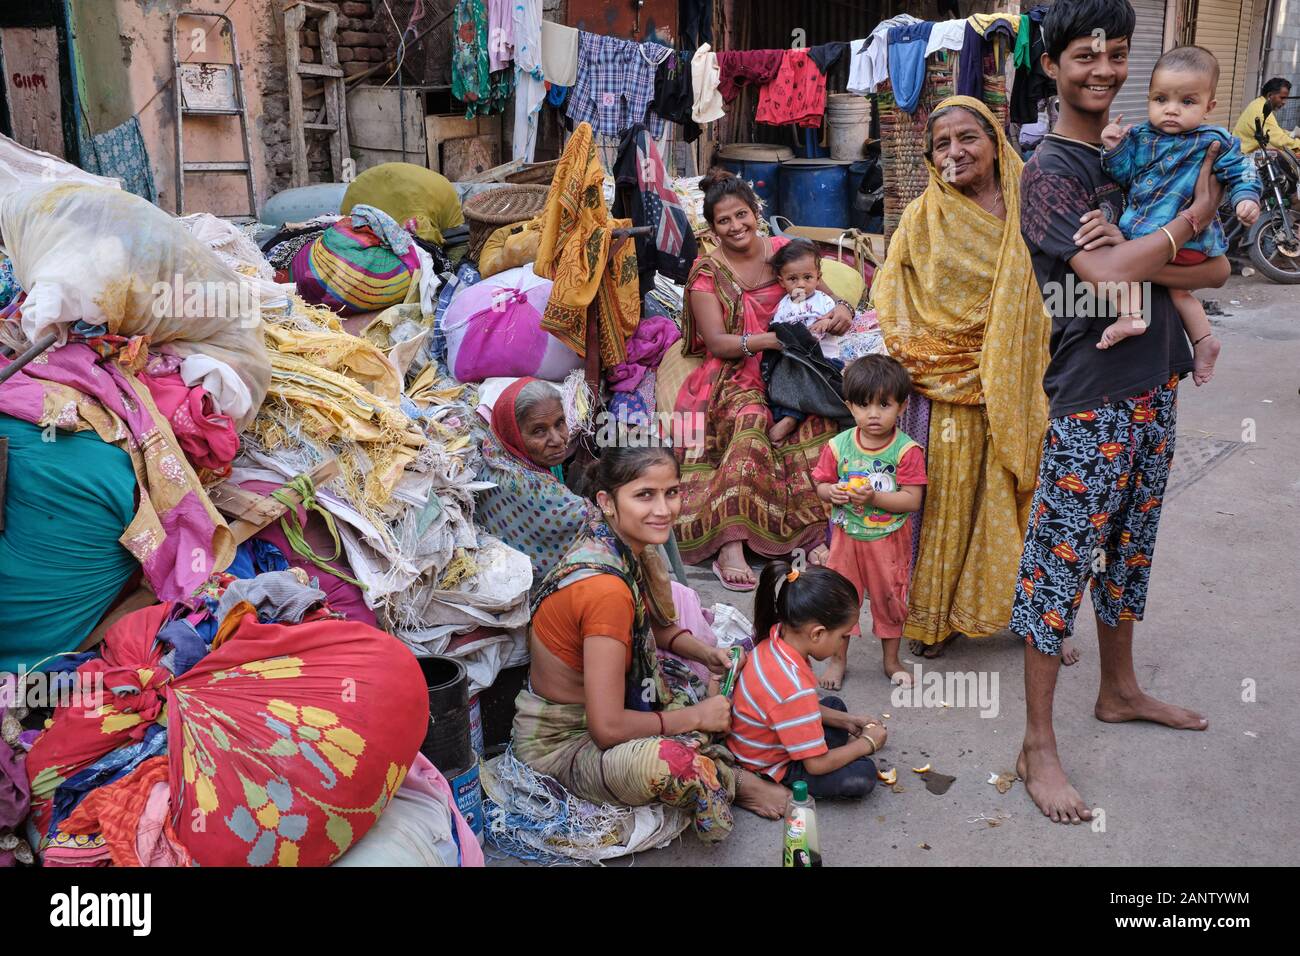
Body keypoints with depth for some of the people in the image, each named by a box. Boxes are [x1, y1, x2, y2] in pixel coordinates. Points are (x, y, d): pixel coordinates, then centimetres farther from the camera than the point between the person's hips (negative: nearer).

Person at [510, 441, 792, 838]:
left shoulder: (611, 544, -5)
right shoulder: (605, 588, -32)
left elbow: (651, 627, 16)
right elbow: (608, 728, -30)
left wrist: (705, 653, -3)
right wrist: (697, 717, -16)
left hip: (594, 705, 9)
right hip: (562, 743, -9)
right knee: (665, 760, -35)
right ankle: (732, 783, -5)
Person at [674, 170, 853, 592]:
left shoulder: (783, 251, 7)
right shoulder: (706, 271, 0)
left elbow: (826, 298, 10)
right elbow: (716, 342, -10)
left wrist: (842, 311, -15)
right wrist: (775, 339, -25)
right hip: (733, 374, -3)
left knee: (817, 417, -30)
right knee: (750, 418, -36)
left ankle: (814, 532, -28)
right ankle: (730, 545, -38)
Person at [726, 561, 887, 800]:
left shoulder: (777, 637, -14)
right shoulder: (793, 689, -39)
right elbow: (816, 765, -28)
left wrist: (847, 721, 5)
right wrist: (867, 743, -13)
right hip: (767, 770, -9)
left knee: (834, 705, 25)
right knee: (862, 775, -16)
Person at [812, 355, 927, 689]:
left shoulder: (907, 450, -15)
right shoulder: (838, 446, -7)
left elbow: (913, 500, -18)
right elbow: (822, 486, 2)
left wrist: (874, 497, -29)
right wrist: (833, 492, -21)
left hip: (889, 539, -2)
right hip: (847, 536, 2)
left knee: (889, 598, 13)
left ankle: (891, 660, 32)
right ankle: (838, 657, 29)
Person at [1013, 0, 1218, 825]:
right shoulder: (1051, 172, -9)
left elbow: (1219, 269, 5)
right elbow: (1104, 273, -25)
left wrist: (1135, 262, -14)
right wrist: (1194, 217, -10)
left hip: (1155, 385, 8)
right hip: (1091, 398, -7)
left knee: (1129, 549, 19)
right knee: (1062, 564, -3)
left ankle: (1120, 690, 37)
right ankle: (1039, 745, 7)